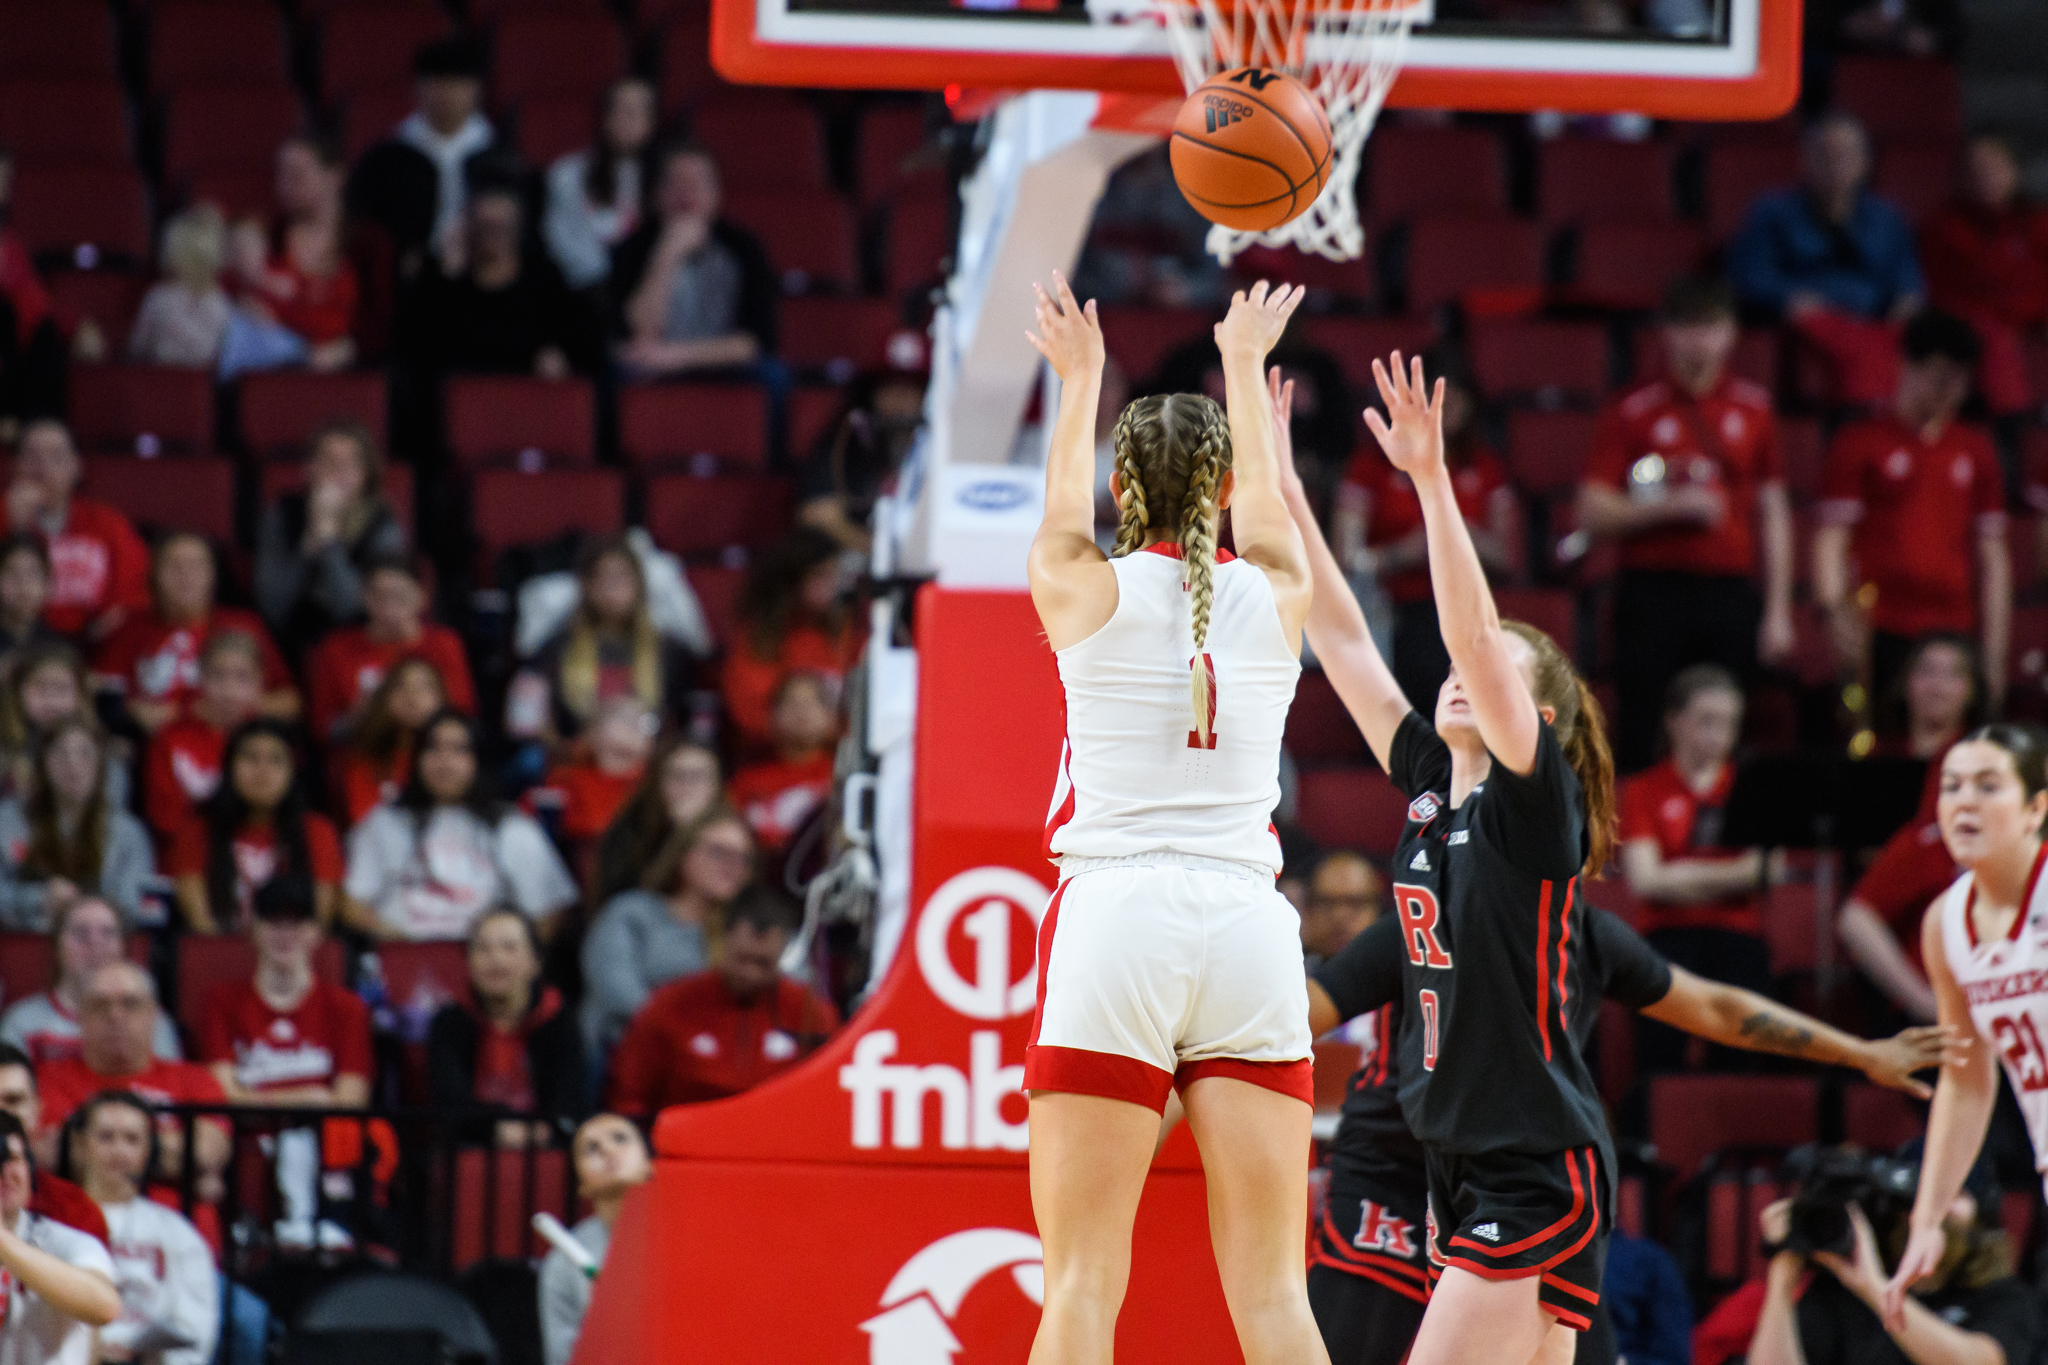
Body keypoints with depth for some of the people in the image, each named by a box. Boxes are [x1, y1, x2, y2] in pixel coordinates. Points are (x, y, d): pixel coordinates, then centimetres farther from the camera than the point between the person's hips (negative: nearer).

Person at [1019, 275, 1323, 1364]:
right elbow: (1263, 512, 34)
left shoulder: (1084, 591, 5)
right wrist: (1245, 369, 51)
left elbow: (1063, 514, 29)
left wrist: (1080, 379, 46)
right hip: (1248, 925, 2)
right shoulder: (1274, 594, 10)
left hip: (1113, 917, -2)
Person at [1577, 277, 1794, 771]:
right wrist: (1673, 507, -14)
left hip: (1730, 594, 2)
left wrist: (1777, 609, 8)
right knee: (1643, 743, -4)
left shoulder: (1755, 410, 10)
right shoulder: (1632, 412, 2)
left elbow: (1773, 514, 13)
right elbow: (1593, 512, -1)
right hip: (1653, 593, -2)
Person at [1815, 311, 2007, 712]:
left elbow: (1993, 557, 15)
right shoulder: (1860, 443, 4)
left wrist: (1994, 654, 10)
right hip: (1882, 634, -3)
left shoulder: (1976, 450, 14)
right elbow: (1830, 540, -2)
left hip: (1955, 633, 3)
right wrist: (1837, 612, -17)